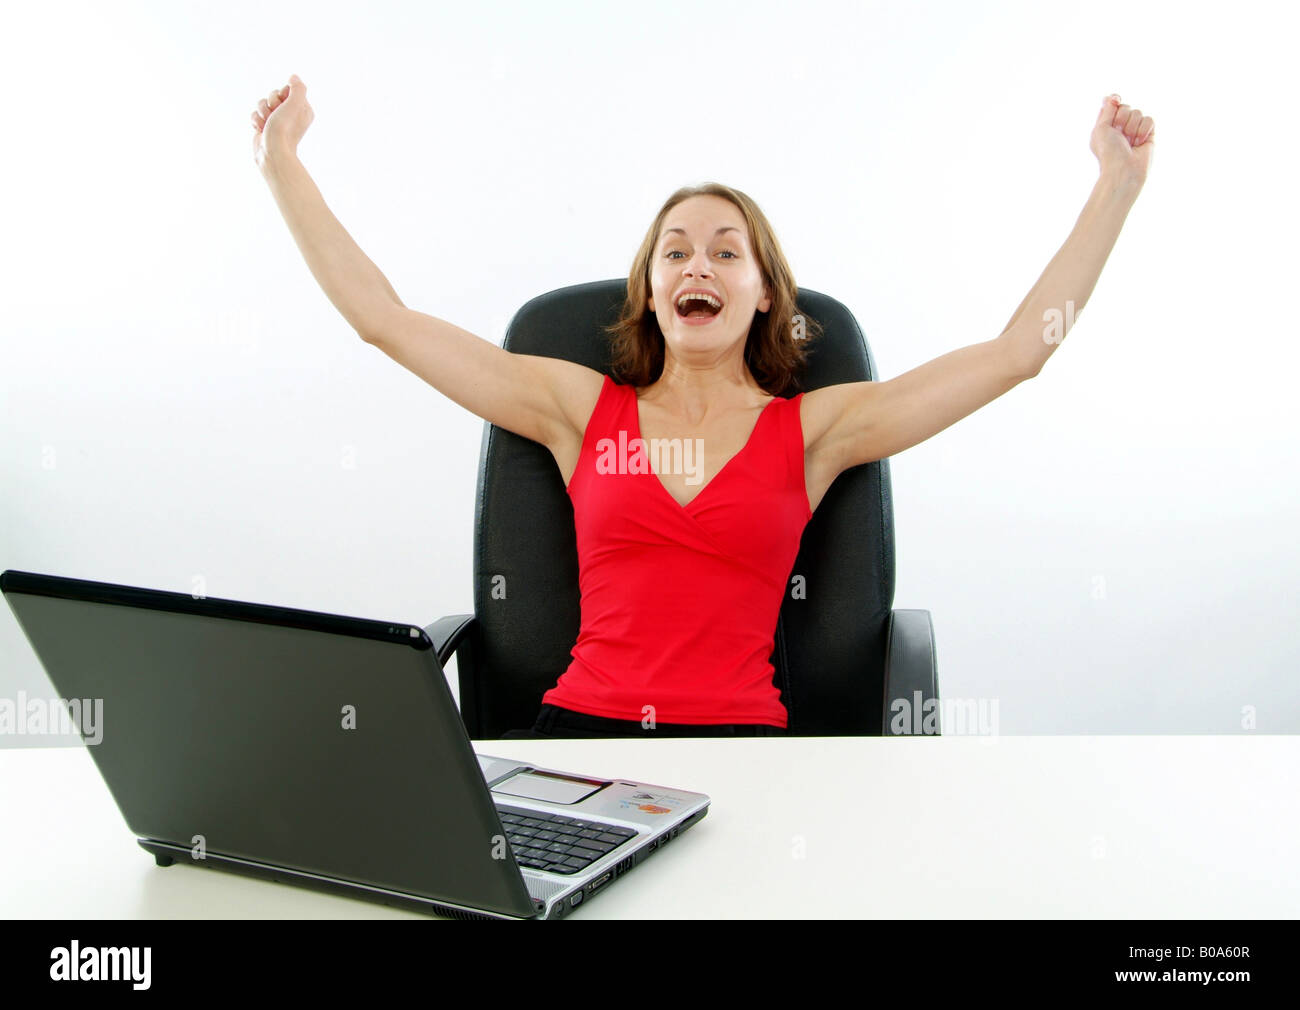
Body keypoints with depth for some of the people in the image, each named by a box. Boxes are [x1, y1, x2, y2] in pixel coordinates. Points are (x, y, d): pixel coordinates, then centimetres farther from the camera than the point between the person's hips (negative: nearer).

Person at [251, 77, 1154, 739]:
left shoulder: (811, 428, 10)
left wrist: (1120, 185, 11)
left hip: (739, 737, -1)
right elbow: (386, 320, 12)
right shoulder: (581, 408, 13)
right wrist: (283, 164, 14)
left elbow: (1019, 349, 9)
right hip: (578, 725, 2)